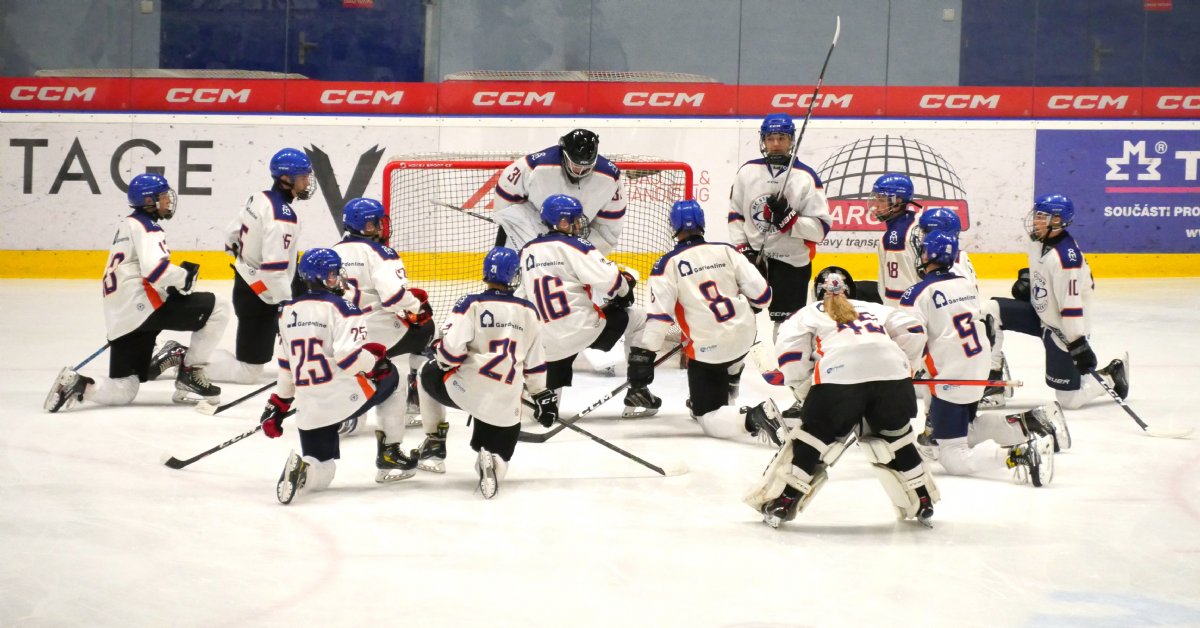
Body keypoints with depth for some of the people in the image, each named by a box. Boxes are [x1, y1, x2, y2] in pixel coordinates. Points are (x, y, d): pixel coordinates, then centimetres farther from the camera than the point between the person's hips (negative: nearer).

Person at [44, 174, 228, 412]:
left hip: (119, 320, 10)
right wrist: (185, 278, -7)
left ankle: (77, 384, -11)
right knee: (217, 310, -6)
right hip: (144, 306, -10)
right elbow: (155, 268, -21)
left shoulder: (129, 224, 26)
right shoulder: (147, 227, -5)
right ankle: (190, 375, -2)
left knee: (123, 391, 12)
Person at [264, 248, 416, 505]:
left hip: (309, 410, 5)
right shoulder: (340, 308, -8)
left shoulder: (288, 311, 11)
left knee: (319, 477, 14)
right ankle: (390, 456, 23)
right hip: (346, 397, -5)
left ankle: (302, 467, -23)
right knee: (390, 378, 26)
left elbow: (284, 364, 17)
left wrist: (278, 405, 25)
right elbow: (349, 356, -20)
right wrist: (377, 363, 0)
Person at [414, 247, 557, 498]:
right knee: (500, 455, 16)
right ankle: (493, 461, -22)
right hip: (506, 404, 2)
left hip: (467, 390, -2)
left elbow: (451, 348, -14)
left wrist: (442, 361, 8)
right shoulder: (529, 312, 5)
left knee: (427, 376, 28)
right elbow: (535, 362, 11)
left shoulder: (472, 305, -7)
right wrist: (543, 395, 23)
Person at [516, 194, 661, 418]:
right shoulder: (574, 246, -9)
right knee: (638, 318, 13)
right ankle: (637, 394, 10)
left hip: (547, 340, 6)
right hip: (584, 327, -6)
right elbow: (608, 279, -18)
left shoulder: (527, 251, 11)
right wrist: (625, 286, 1)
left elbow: (521, 293, 19)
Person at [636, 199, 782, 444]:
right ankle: (726, 396, 43)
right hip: (745, 336, 4)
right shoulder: (726, 251, -1)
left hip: (707, 350, -4)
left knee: (709, 420, 1)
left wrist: (644, 357, -10)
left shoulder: (668, 265, -9)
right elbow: (761, 295, -1)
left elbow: (659, 316, -14)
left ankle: (752, 419, -25)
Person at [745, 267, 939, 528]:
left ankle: (780, 503, 9)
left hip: (839, 376, -3)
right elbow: (913, 332, 25)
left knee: (814, 437, 12)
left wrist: (798, 380, 26)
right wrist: (904, 366, 37)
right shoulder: (875, 309, 35)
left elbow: (789, 344, 11)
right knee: (894, 436, 25)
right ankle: (922, 502, 27)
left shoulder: (809, 313, 27)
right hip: (892, 373, 3)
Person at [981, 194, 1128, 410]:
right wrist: (1027, 278, 6)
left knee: (1069, 399, -3)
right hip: (1040, 313, 8)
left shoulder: (1066, 258, -30)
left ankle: (1111, 376, 23)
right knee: (989, 311, -8)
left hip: (1062, 329, -8)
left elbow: (1071, 306, -31)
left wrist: (1079, 345, -30)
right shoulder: (1039, 242, -3)